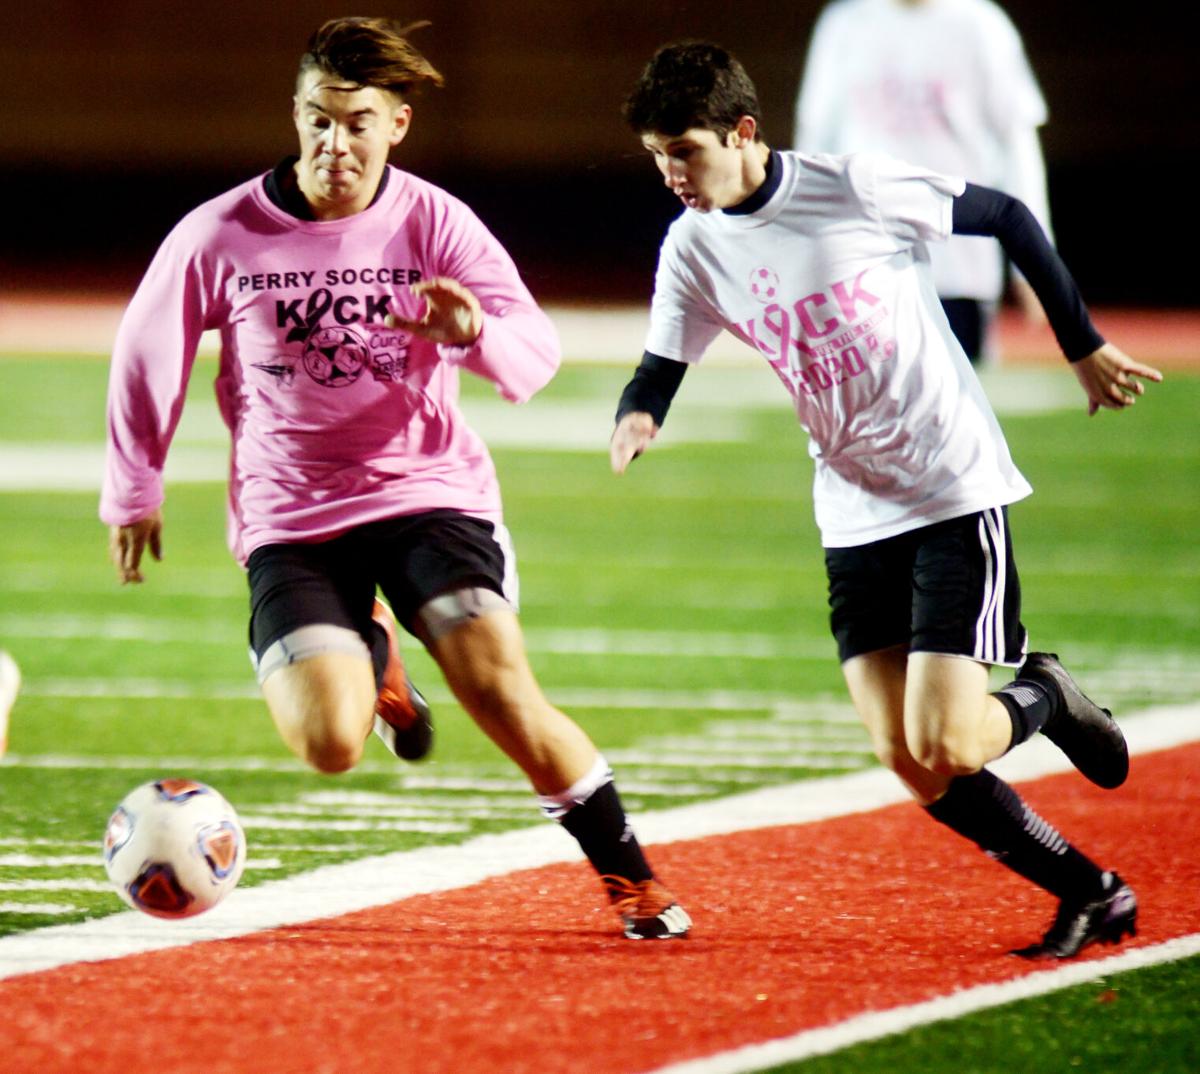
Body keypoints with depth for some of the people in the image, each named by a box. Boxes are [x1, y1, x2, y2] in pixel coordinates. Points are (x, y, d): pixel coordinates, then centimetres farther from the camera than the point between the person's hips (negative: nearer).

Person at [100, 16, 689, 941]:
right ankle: (368, 651, 21)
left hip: (429, 490, 0)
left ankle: (629, 875, -1)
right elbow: (146, 355, 10)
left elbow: (536, 352, -14)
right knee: (328, 745, -18)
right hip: (291, 516, 0)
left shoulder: (434, 223, -5)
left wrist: (475, 330, -37)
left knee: (502, 692, -21)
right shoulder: (220, 237, -5)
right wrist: (133, 491, 18)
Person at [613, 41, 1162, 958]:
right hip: (855, 516, 6)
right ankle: (1090, 892, 11)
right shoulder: (693, 249, 0)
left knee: (945, 749, -15)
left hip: (956, 490, -5)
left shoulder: (857, 189, -16)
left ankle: (1045, 696, 18)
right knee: (908, 763, -4)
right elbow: (660, 367, 3)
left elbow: (1008, 219, -4)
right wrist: (638, 418, -22)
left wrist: (1086, 348, 4)